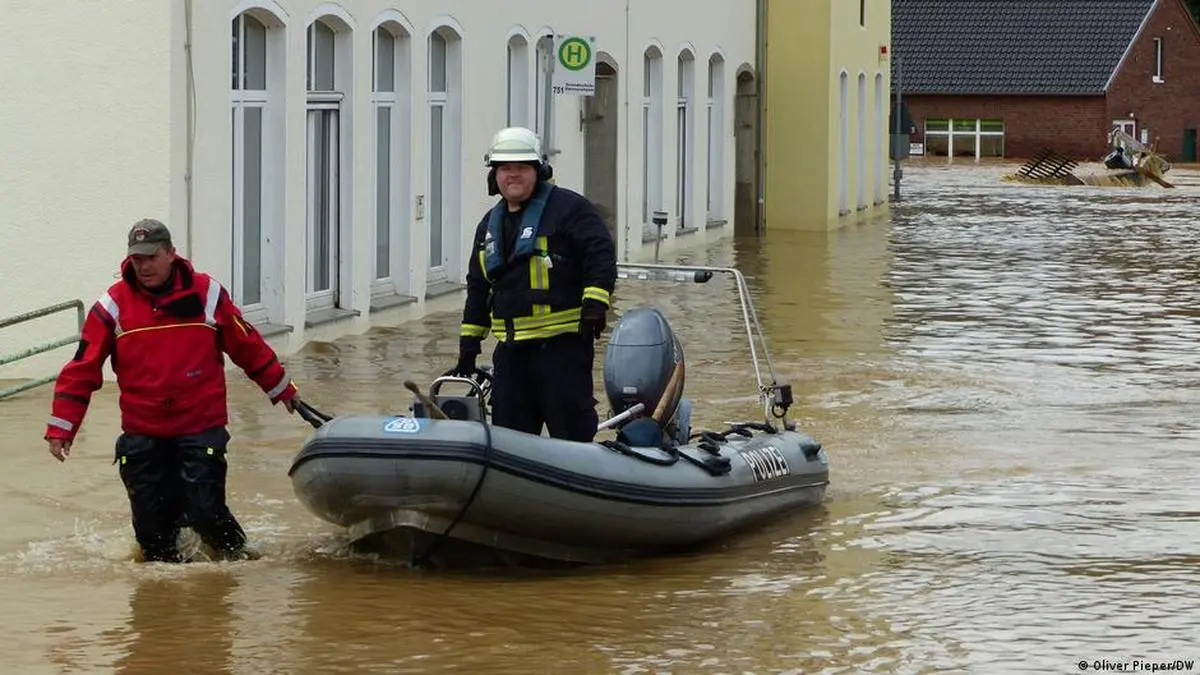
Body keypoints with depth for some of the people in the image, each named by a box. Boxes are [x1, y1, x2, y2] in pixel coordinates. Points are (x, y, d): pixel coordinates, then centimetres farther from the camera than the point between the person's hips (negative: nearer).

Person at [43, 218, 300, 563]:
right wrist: (61, 427, -6)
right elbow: (82, 370, -1)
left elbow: (248, 347, 13)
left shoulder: (207, 294, 0)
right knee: (151, 521, 4)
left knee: (205, 511, -10)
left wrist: (282, 389, 21)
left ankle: (236, 557, 16)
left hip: (201, 427, -1)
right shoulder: (113, 305, -2)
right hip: (141, 435, 1)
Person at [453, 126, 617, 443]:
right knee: (508, 435, 6)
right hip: (510, 347, 7)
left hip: (563, 343, -7)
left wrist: (595, 304, -20)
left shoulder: (568, 208, -2)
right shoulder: (490, 225, 21)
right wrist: (469, 345, 23)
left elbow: (601, 254, -8)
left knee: (571, 429, -7)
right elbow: (478, 287, 27)